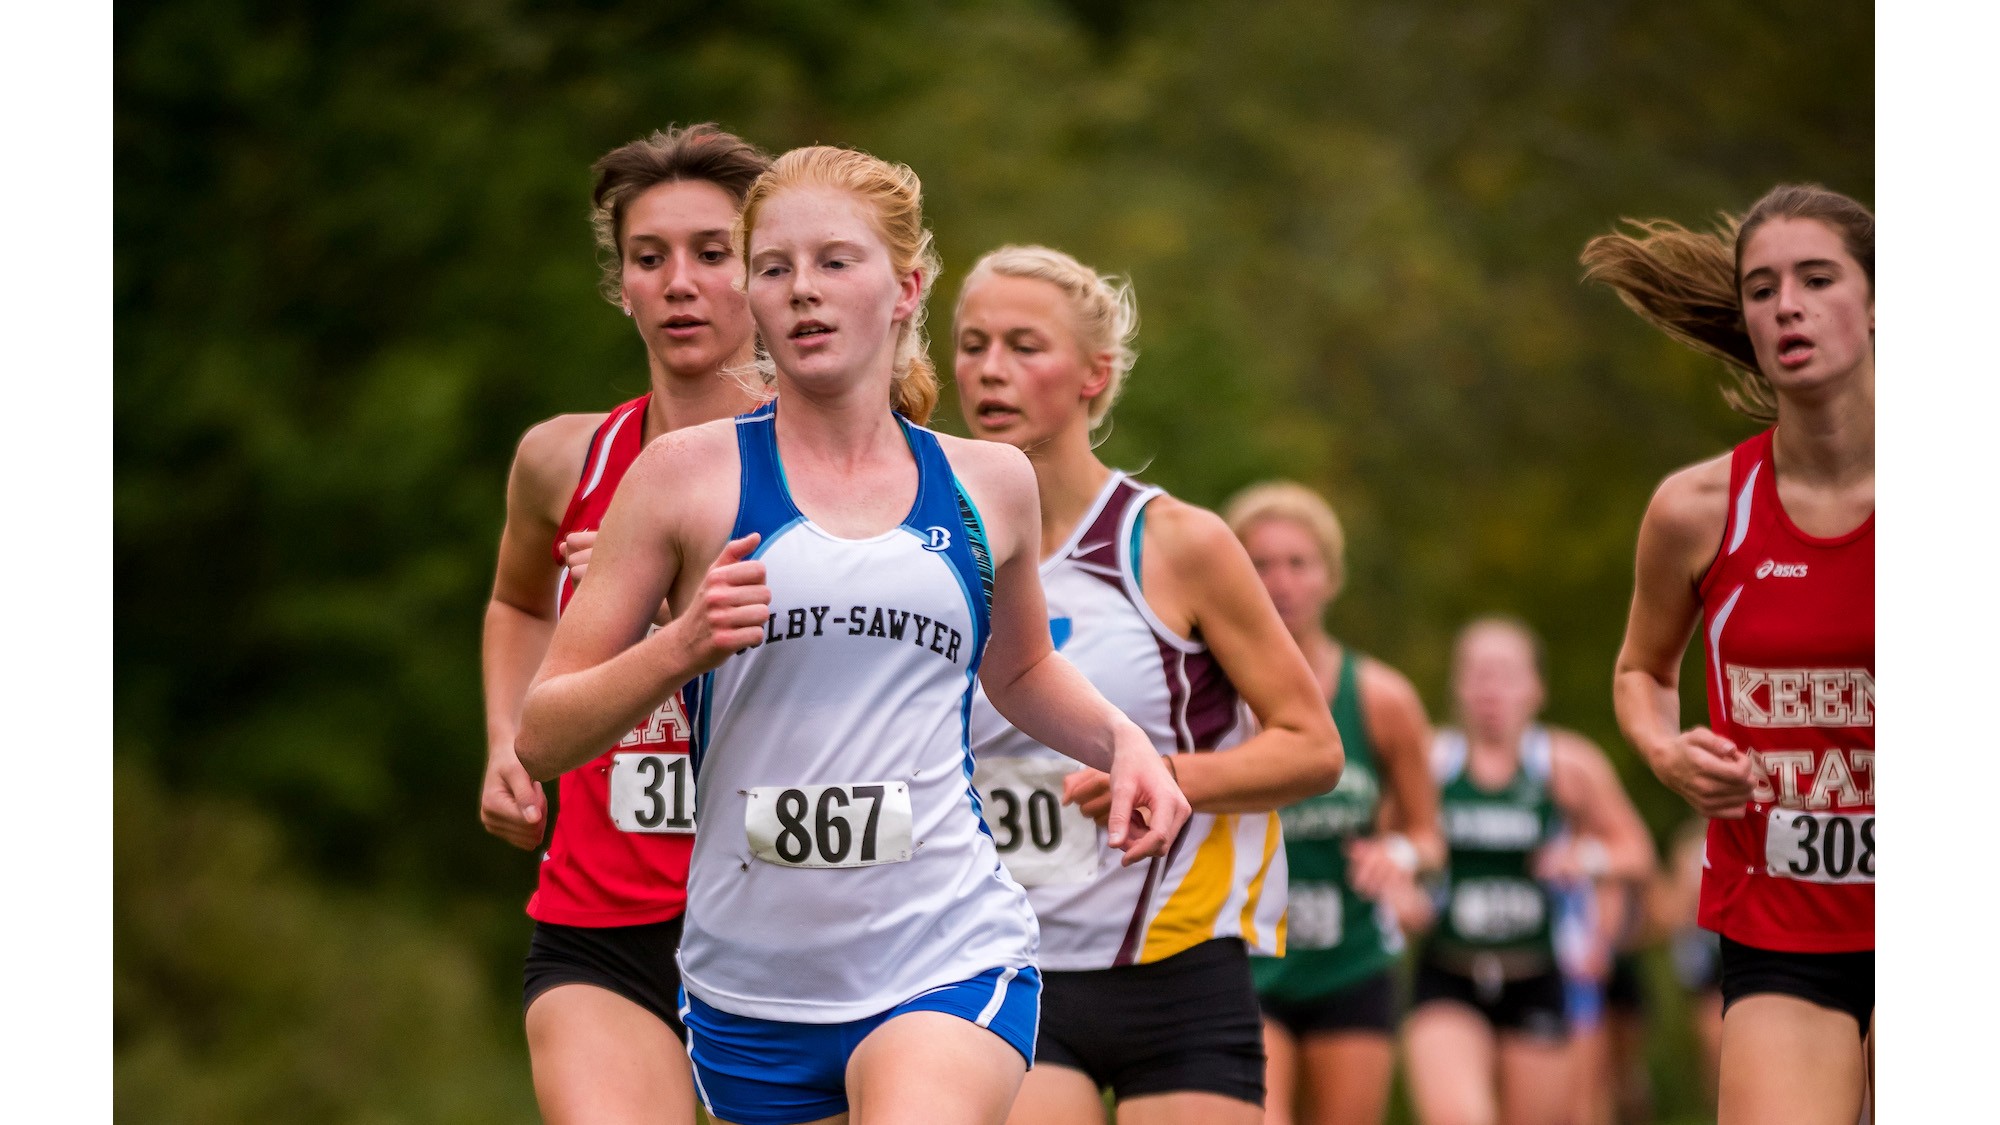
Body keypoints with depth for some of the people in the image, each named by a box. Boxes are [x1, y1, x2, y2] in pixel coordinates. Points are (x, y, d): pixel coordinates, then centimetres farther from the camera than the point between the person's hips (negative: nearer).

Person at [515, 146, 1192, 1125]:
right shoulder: (687, 477, 0)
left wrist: (1120, 740, 10)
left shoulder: (989, 485, 9)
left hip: (951, 961, -1)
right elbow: (542, 737, -1)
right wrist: (684, 646, -17)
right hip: (749, 986, 1)